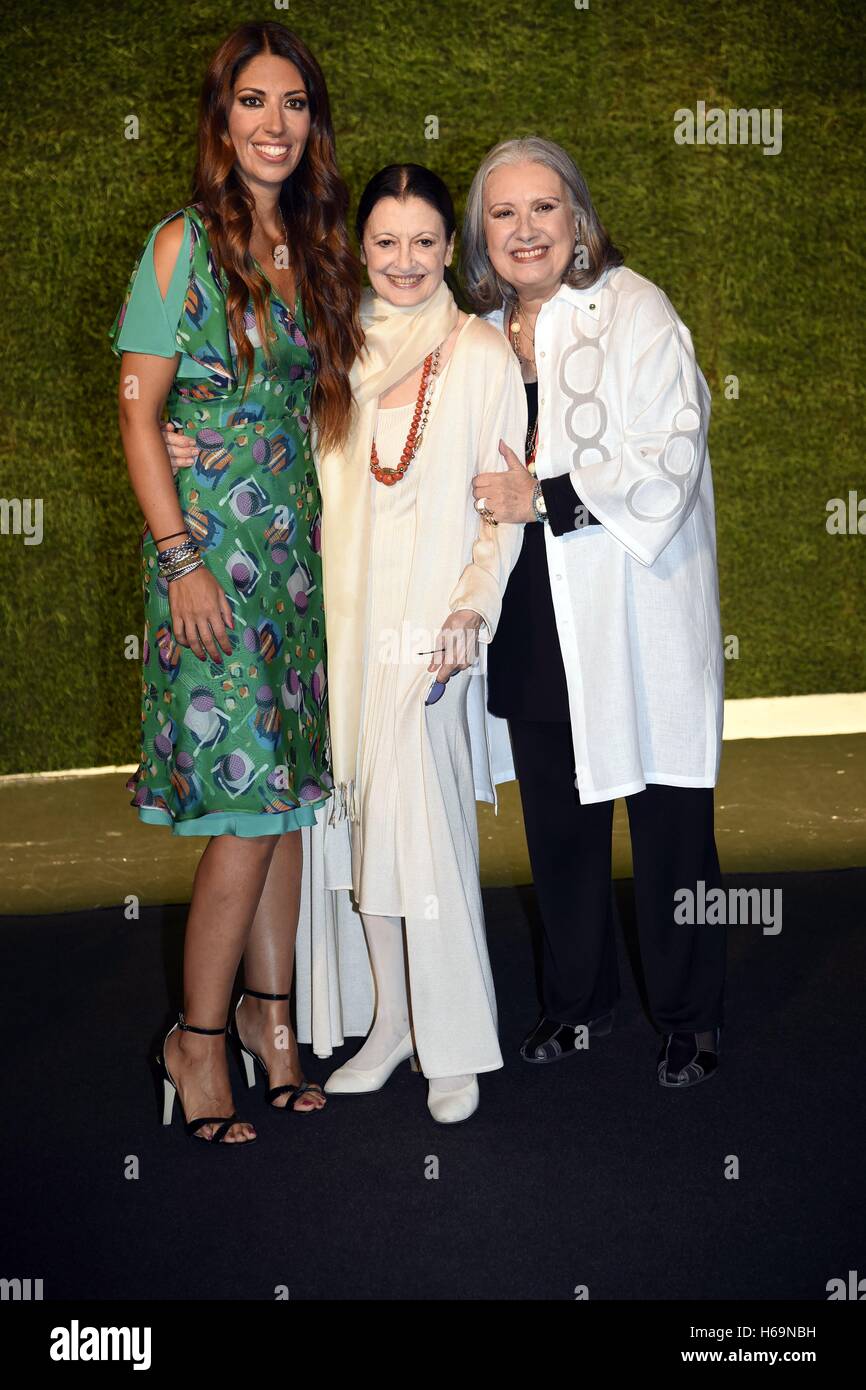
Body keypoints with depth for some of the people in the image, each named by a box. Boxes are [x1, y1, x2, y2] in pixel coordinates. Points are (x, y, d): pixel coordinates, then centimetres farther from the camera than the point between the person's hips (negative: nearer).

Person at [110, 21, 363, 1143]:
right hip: (210, 542, -6)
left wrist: (323, 526, 10)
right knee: (251, 804, -7)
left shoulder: (316, 250, 13)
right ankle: (198, 1038, 10)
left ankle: (267, 1009, 23)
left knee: (290, 785, 9)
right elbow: (138, 411, -8)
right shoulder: (185, 244, -5)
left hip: (297, 539, 6)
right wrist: (181, 557, -15)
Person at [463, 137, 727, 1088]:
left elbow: (670, 464, -14)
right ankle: (578, 1000, 32)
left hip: (635, 611, -5)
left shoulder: (635, 311, -6)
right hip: (535, 618, 6)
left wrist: (546, 497, -17)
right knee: (558, 818, 14)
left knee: (668, 822, 2)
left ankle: (689, 1017, 21)